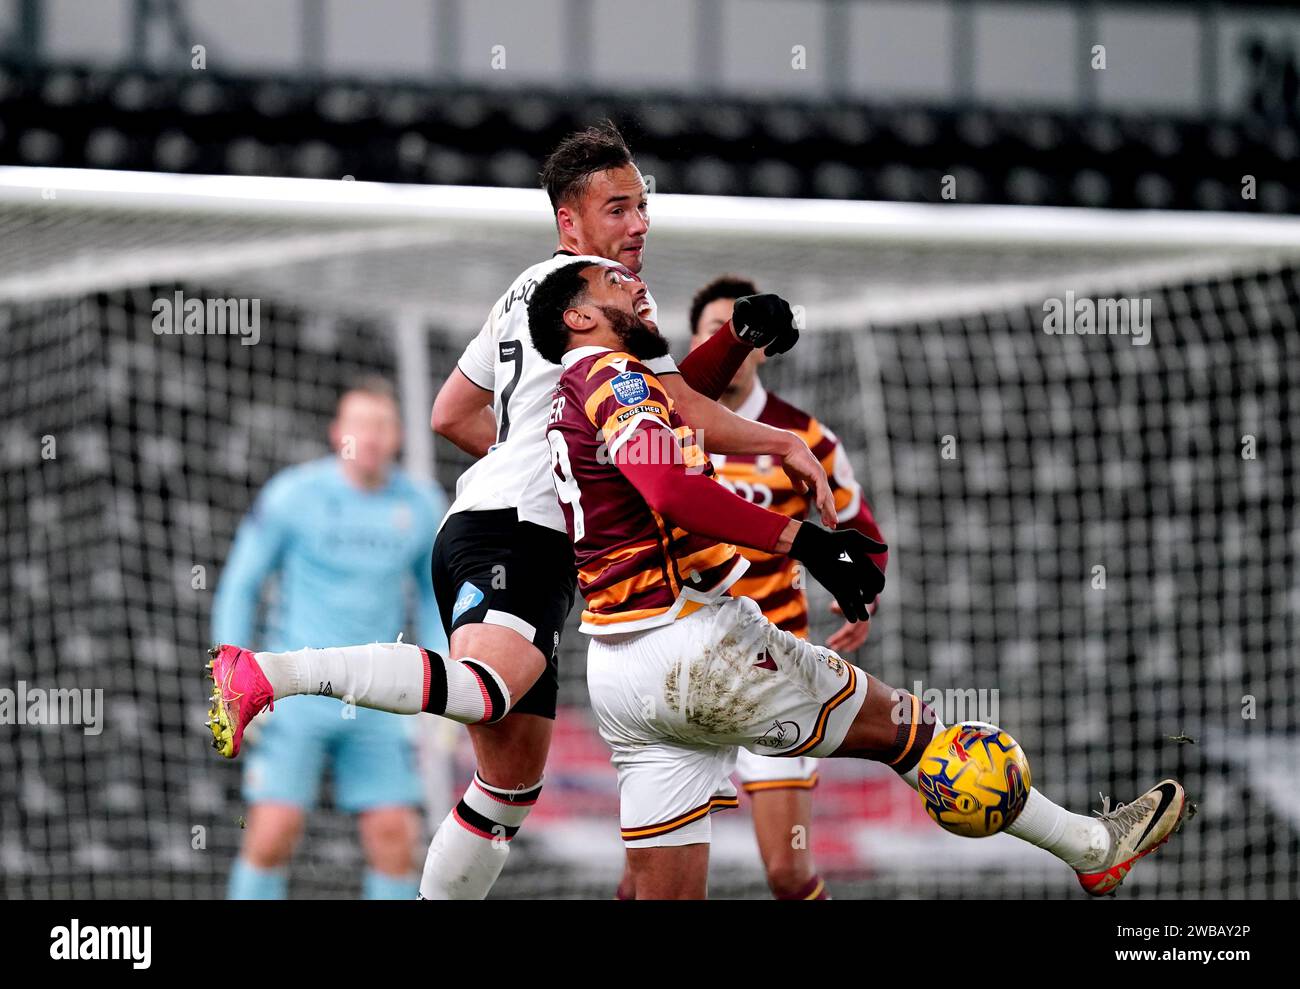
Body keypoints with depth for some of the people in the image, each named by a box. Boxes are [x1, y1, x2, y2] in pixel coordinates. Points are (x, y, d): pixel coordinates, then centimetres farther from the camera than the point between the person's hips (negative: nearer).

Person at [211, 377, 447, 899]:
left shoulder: (423, 507, 3)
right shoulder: (292, 495, -6)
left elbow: (435, 597, 17)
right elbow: (239, 585, 1)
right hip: (297, 693, -3)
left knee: (395, 837, -5)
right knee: (273, 832, -12)